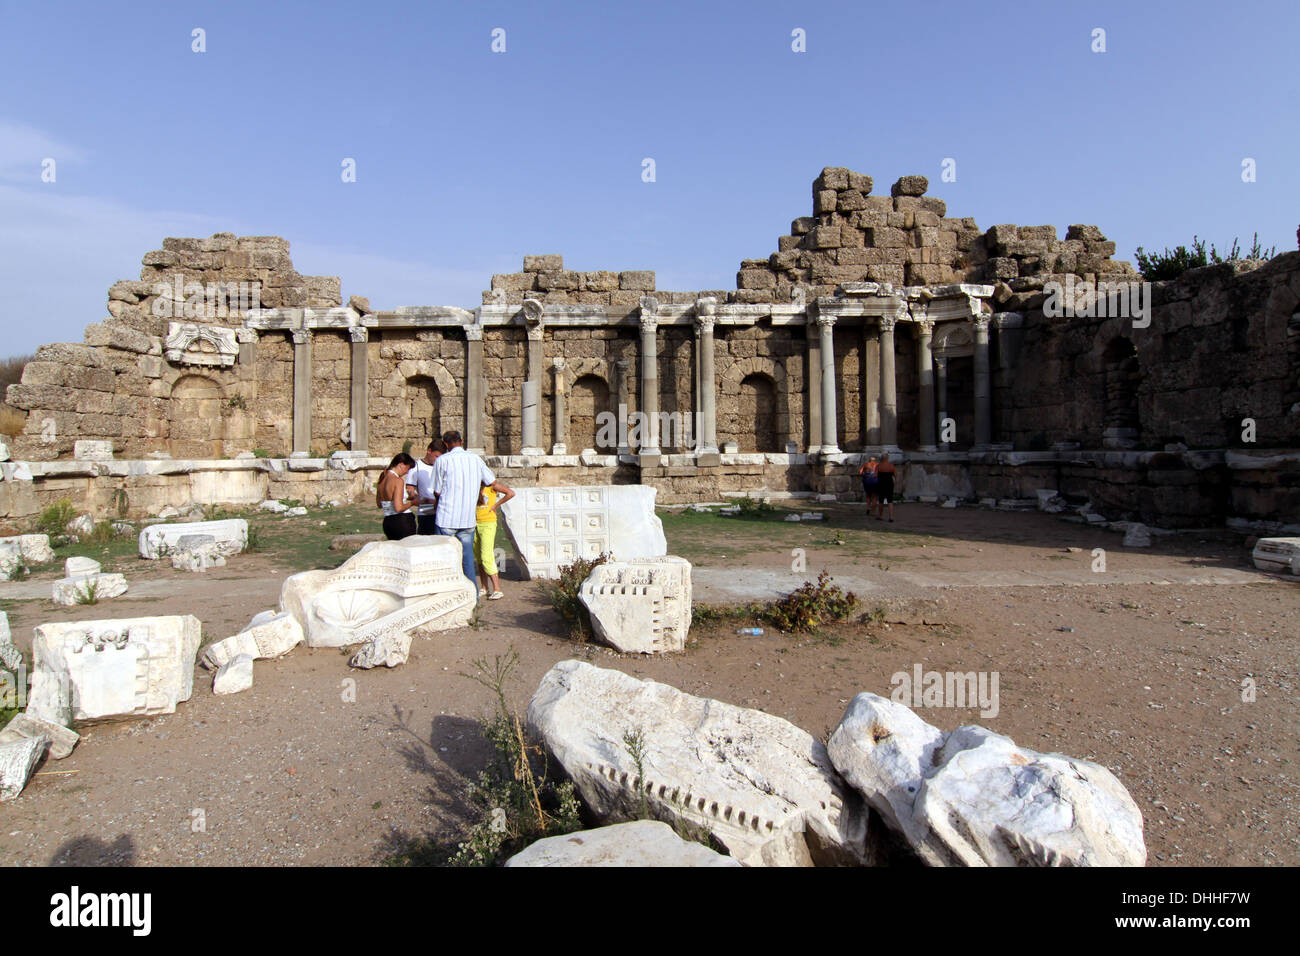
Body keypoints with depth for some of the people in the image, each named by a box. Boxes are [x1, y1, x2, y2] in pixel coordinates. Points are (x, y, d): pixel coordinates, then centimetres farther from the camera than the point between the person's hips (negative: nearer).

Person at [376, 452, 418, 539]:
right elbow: (399, 508, -22)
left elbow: (379, 504, 20)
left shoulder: (382, 478, 8)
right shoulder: (398, 480, -16)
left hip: (387, 522, 8)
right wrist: (412, 502, -6)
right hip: (403, 522, -8)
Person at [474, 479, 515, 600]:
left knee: (486, 557, -13)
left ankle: (497, 590, -10)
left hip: (488, 523, -7)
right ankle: (485, 588, 20)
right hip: (474, 523, 7)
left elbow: (511, 493, -12)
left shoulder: (490, 484, -9)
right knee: (479, 557, 11)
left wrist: (496, 505, -9)